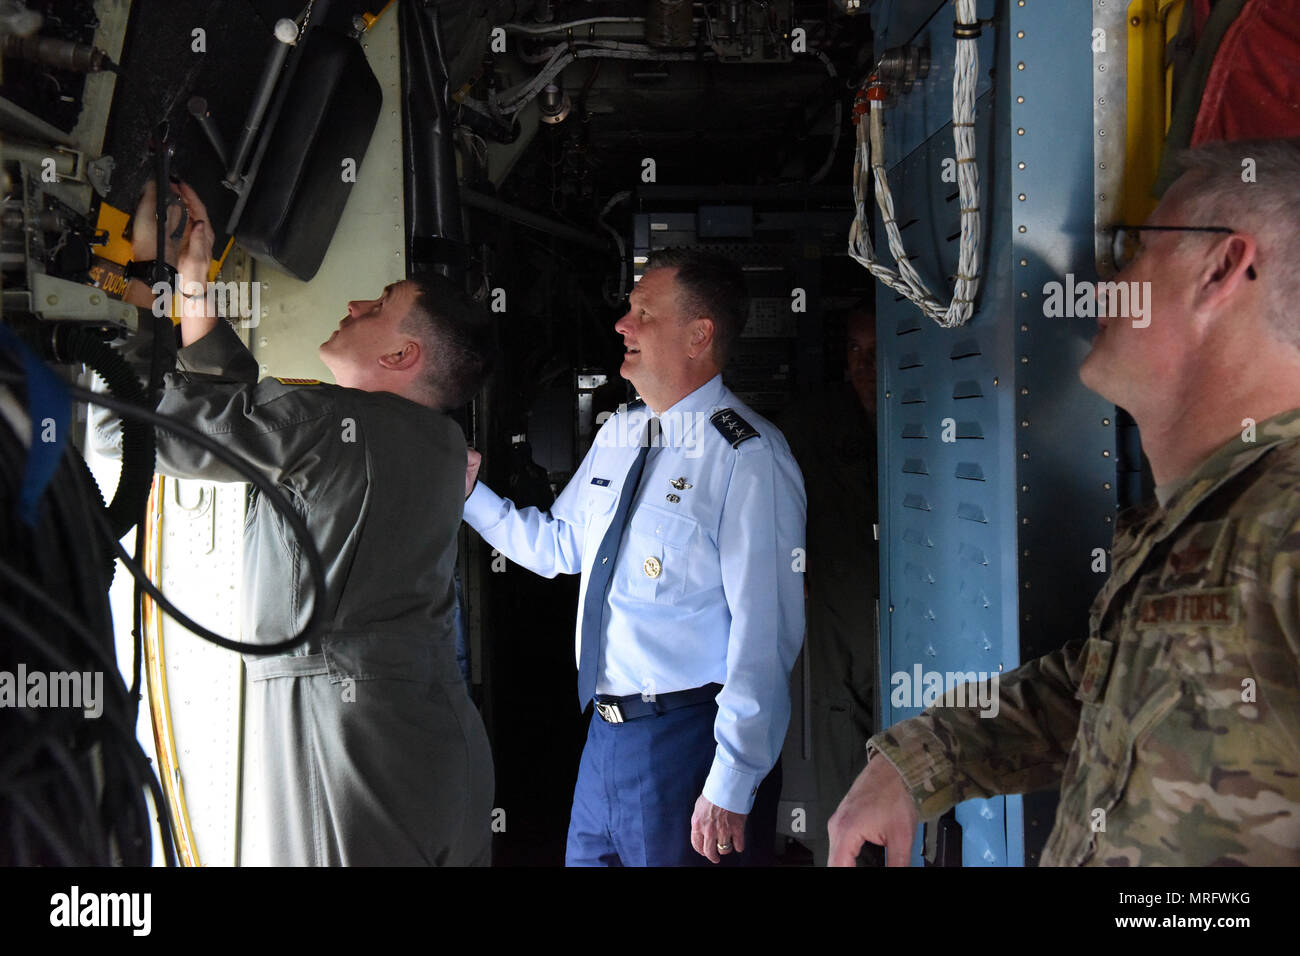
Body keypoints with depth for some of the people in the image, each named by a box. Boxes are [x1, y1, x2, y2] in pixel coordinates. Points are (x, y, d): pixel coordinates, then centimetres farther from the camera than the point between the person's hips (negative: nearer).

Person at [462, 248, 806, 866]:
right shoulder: (616, 434, 9)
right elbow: (560, 546, 20)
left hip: (683, 739, -7)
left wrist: (731, 787, -21)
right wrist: (470, 492, 10)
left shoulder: (749, 457, -17)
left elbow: (765, 633, -21)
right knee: (585, 859, 19)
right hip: (604, 729, 8)